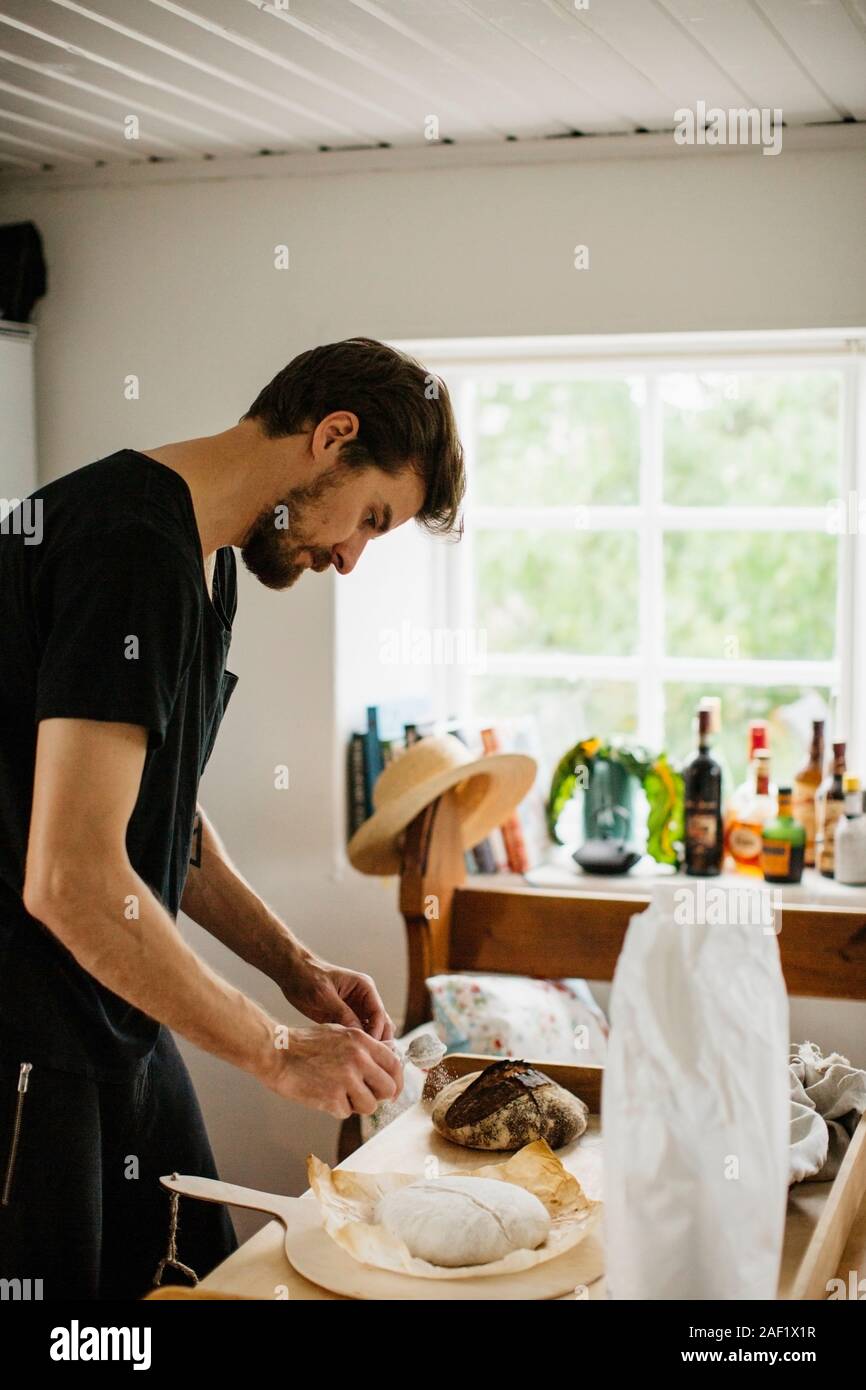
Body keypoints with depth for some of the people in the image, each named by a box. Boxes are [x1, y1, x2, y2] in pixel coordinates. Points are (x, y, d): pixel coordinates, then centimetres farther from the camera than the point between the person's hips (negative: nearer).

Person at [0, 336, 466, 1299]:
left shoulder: (202, 561, 11)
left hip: (120, 1019, 10)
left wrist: (298, 969, 7)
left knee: (195, 1273, 14)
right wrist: (278, 1053, -19)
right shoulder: (135, 549, -22)